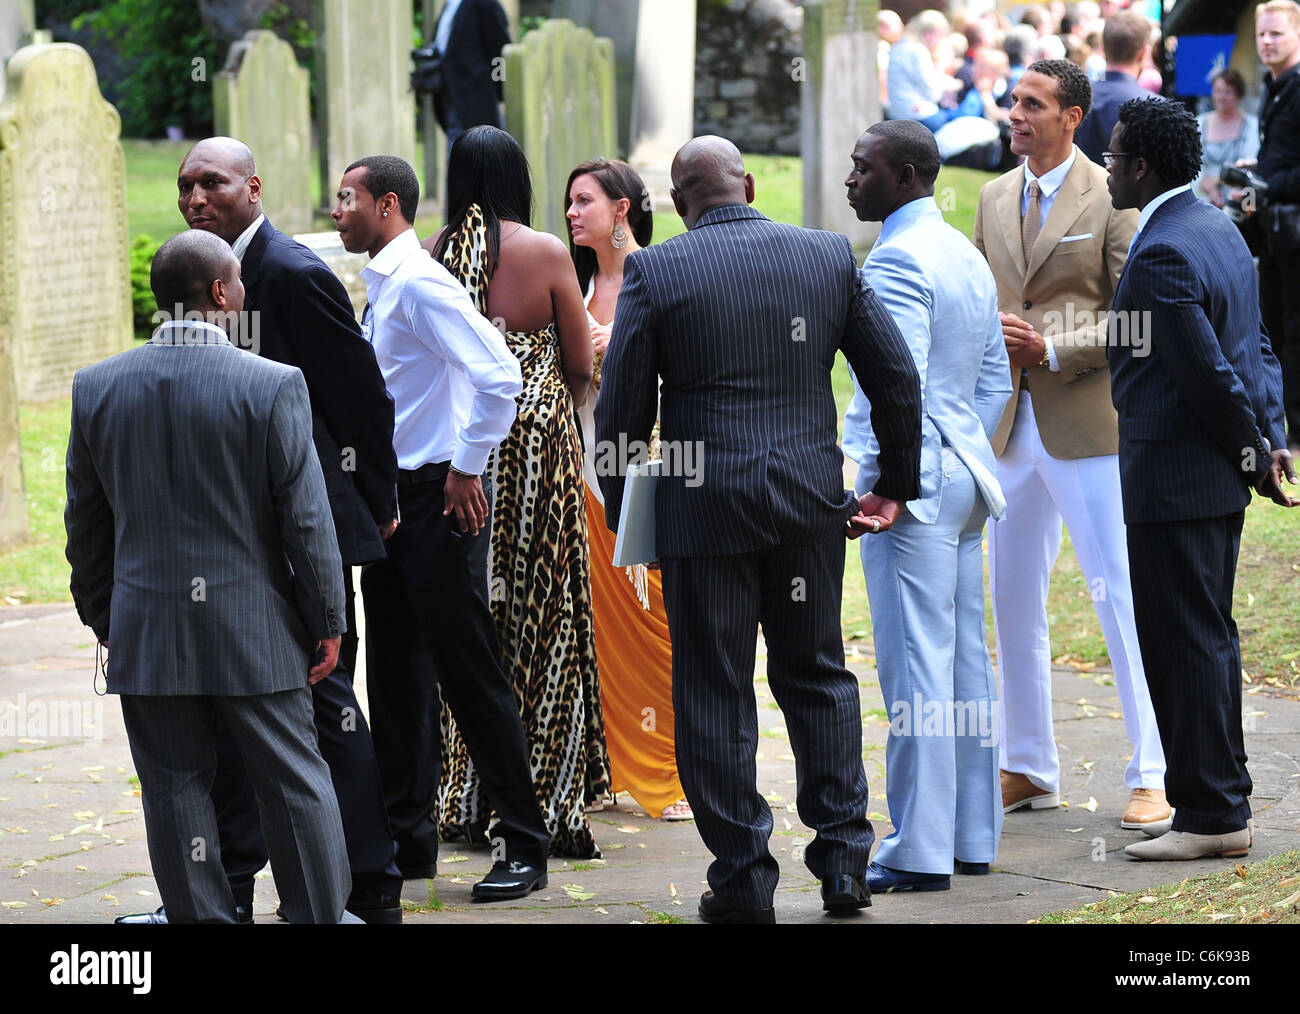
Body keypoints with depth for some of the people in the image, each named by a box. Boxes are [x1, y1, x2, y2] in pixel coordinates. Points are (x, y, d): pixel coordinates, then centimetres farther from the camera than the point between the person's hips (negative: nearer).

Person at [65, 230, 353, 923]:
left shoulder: (95, 386, -1)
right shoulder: (273, 384, -12)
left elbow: (84, 521, 7)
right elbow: (306, 519, -9)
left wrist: (99, 614, 18)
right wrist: (326, 622, 0)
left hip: (145, 630, 2)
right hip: (254, 627, -2)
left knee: (175, 787, 8)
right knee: (294, 779, 9)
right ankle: (320, 917, 16)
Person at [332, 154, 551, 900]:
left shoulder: (420, 284, -15)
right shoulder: (382, 287, 14)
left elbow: (499, 376, -24)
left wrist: (466, 468, -19)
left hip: (438, 499, -10)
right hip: (390, 496, 10)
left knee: (471, 673, -6)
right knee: (398, 673, 12)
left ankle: (524, 847, 0)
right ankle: (409, 839, 20)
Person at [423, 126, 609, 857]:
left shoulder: (432, 256, 0)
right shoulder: (546, 253, -8)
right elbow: (582, 366, -2)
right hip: (538, 441, -3)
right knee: (543, 618, 1)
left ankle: (470, 801, 14)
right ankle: (546, 804, 0)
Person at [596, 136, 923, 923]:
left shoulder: (654, 273, -6)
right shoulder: (830, 256, 3)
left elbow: (622, 411, -4)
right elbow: (898, 377, 5)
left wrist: (622, 517, 8)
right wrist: (895, 484, 17)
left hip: (703, 506, -3)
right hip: (810, 503, 3)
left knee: (716, 695, 5)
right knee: (817, 674, 17)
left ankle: (743, 880, 8)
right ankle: (843, 862, 16)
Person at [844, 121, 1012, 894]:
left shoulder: (898, 259, -13)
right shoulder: (967, 255, 16)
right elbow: (996, 381, 21)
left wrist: (881, 483, -18)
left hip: (911, 482, -10)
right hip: (966, 477, 10)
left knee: (915, 666, -8)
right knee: (965, 663, 12)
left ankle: (922, 852, -8)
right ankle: (973, 836, 17)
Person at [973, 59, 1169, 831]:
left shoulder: (1110, 199, -7)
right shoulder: (996, 198, 12)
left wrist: (1053, 348, -18)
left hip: (1087, 423, -7)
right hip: (1011, 427, 7)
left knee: (1121, 597, -6)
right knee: (1013, 601, 11)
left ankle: (1153, 777, -2)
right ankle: (1029, 770, 21)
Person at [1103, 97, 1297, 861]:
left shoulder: (1163, 256, -20)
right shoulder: (1221, 232, 12)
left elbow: (1209, 374, -21)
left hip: (1173, 478, -10)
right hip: (1219, 480, 10)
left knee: (1185, 643, -4)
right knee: (1210, 638, 16)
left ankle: (1211, 814, 0)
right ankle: (1224, 802, 24)